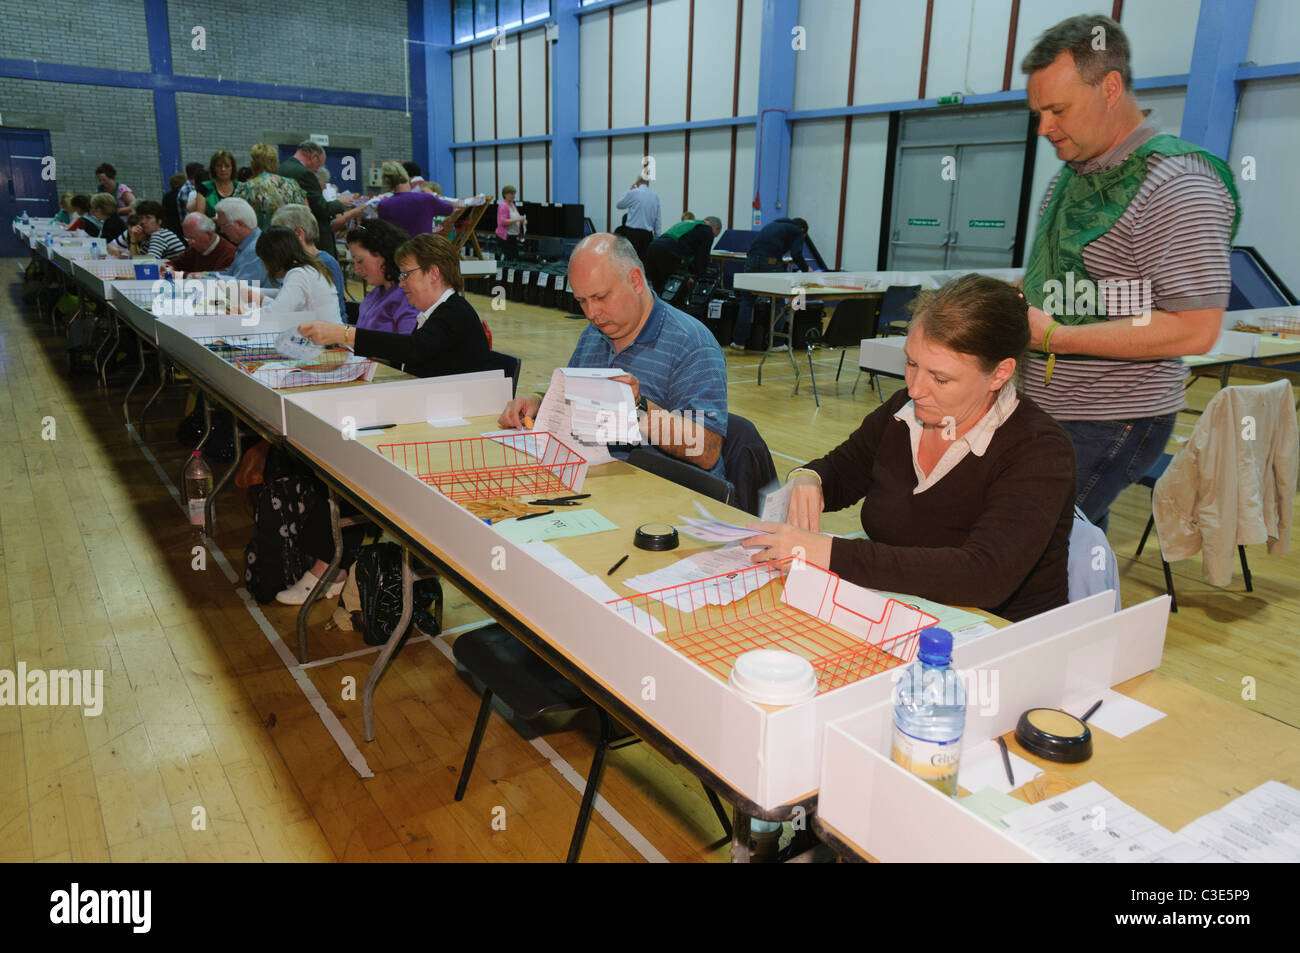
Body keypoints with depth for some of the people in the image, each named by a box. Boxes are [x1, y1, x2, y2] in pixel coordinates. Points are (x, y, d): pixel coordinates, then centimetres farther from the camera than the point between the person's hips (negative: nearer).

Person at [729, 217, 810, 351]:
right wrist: (806, 269, 13)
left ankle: (739, 341, 5)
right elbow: (796, 255, -2)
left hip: (752, 259, 4)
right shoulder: (798, 232, 14)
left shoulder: (773, 224, 32)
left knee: (747, 300, 9)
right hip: (772, 262, -4)